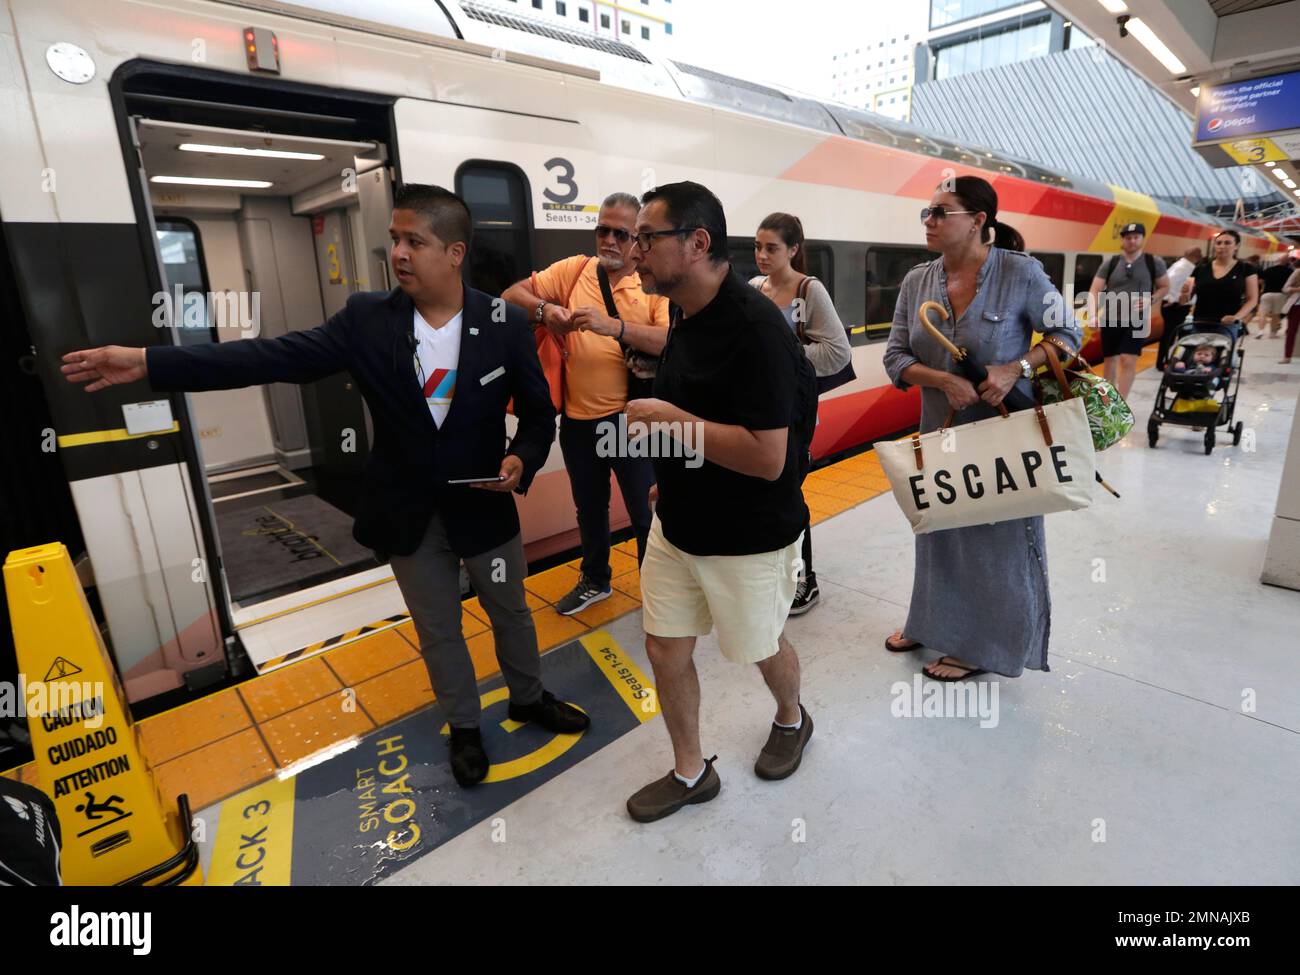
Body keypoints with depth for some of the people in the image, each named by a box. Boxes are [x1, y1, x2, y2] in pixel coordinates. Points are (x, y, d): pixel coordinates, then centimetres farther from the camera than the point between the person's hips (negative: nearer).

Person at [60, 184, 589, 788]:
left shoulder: (506, 326, -11)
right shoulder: (367, 318, -9)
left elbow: (539, 414, -4)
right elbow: (277, 357, -12)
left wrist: (522, 460, -23)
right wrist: (149, 362, -18)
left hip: (483, 507, 0)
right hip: (407, 515, 1)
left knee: (511, 611, 20)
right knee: (438, 631, 17)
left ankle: (528, 698, 48)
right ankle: (464, 727, 43)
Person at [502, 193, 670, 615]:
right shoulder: (574, 270, 5)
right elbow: (512, 294, 6)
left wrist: (613, 325, -32)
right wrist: (543, 308, -15)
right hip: (578, 418, 4)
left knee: (646, 513, 6)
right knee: (589, 508, 21)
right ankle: (595, 580, 42)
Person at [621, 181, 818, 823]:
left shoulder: (754, 328, -25)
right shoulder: (690, 317, 3)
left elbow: (768, 457, -30)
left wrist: (670, 420, -24)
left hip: (747, 540, -7)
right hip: (677, 524, 8)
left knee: (761, 648, 18)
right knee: (666, 650, 14)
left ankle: (791, 719, 52)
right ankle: (690, 772, 37)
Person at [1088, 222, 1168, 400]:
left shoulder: (1154, 263, 1)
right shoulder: (1110, 264, 1)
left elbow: (1165, 287, 11)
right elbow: (1094, 292, -4)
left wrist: (1151, 301, -10)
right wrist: (1093, 316, -19)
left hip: (1137, 321, -1)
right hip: (1110, 320, 1)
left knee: (1128, 360, -13)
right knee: (1110, 360, 10)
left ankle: (1120, 402, -10)